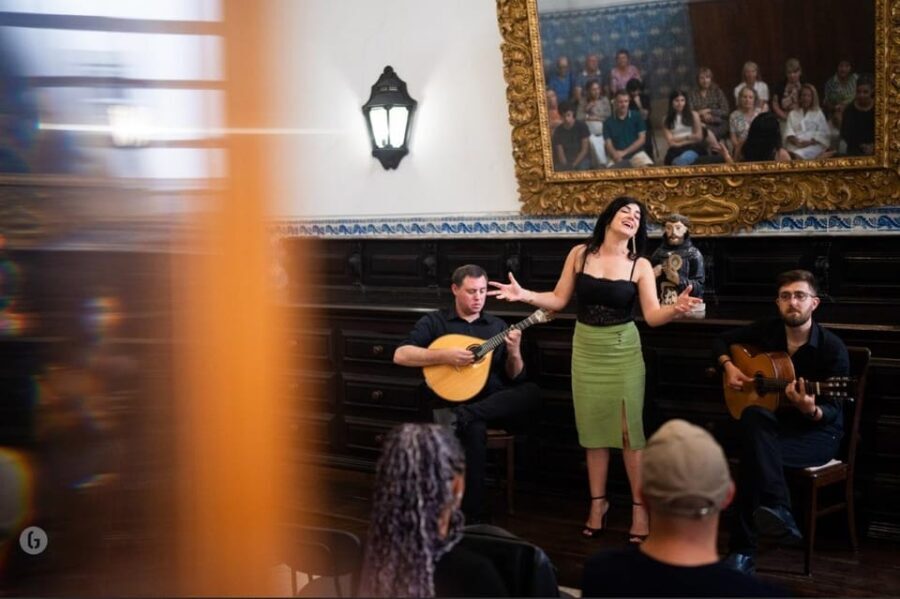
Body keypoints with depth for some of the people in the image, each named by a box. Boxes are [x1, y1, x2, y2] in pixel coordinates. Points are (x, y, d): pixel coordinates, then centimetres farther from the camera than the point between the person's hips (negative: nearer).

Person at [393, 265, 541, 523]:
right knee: (474, 429, -38)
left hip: (495, 404, 4)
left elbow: (514, 378, 13)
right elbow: (400, 355, -8)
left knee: (532, 392, -28)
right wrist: (446, 356, -16)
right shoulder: (434, 322, 6)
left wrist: (514, 353, -9)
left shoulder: (498, 326, 15)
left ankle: (464, 416, -37)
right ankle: (473, 516, -32)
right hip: (452, 403, -3)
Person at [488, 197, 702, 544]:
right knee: (593, 427, 10)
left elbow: (653, 316, -14)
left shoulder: (640, 266, -6)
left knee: (629, 428, -2)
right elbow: (559, 300, 2)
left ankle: (639, 507, 8)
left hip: (623, 351, -2)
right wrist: (526, 295, -13)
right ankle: (598, 502, 22)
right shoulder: (580, 254, -1)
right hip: (586, 349, 2)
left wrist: (676, 308, -33)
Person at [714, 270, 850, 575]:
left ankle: (743, 549, -28)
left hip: (818, 431, -4)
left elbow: (832, 411, -15)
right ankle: (778, 512, -42)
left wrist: (811, 410, -38)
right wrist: (729, 367, -3)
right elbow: (723, 341, 17)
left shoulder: (832, 348, -14)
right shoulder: (767, 330, 0)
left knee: (754, 452, -33)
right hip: (775, 424, 4)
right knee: (753, 416, -34)